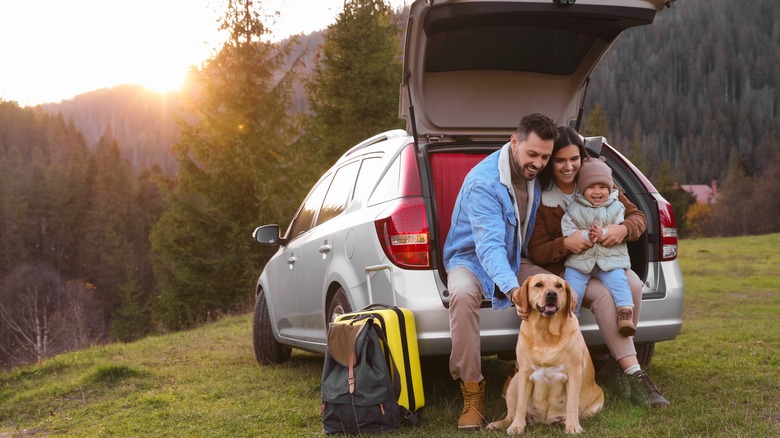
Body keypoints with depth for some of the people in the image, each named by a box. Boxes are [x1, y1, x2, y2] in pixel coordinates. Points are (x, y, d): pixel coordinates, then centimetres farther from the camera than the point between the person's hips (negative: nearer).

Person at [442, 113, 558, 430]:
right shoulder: (483, 181, -26)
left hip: (514, 261, 6)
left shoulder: (537, 176, -4)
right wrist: (513, 289, -51)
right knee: (463, 295, -39)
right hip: (471, 259, -6)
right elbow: (489, 245, -36)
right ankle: (472, 390, -27)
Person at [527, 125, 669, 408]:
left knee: (633, 284, -29)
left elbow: (638, 216, 2)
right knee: (604, 295, -33)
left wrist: (624, 229, -22)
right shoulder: (539, 199, -6)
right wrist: (565, 244, -28)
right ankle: (634, 374, -31)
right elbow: (536, 252, -7)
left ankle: (620, 371, -18)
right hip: (562, 271, -3)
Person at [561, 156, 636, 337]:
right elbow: (567, 232, -5)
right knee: (572, 284, -14)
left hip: (610, 259, 0)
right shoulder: (573, 209, 4)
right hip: (579, 260, 0)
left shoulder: (616, 208, 7)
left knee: (618, 281, -20)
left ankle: (626, 314, -22)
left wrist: (603, 234, -20)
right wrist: (586, 235, -21)